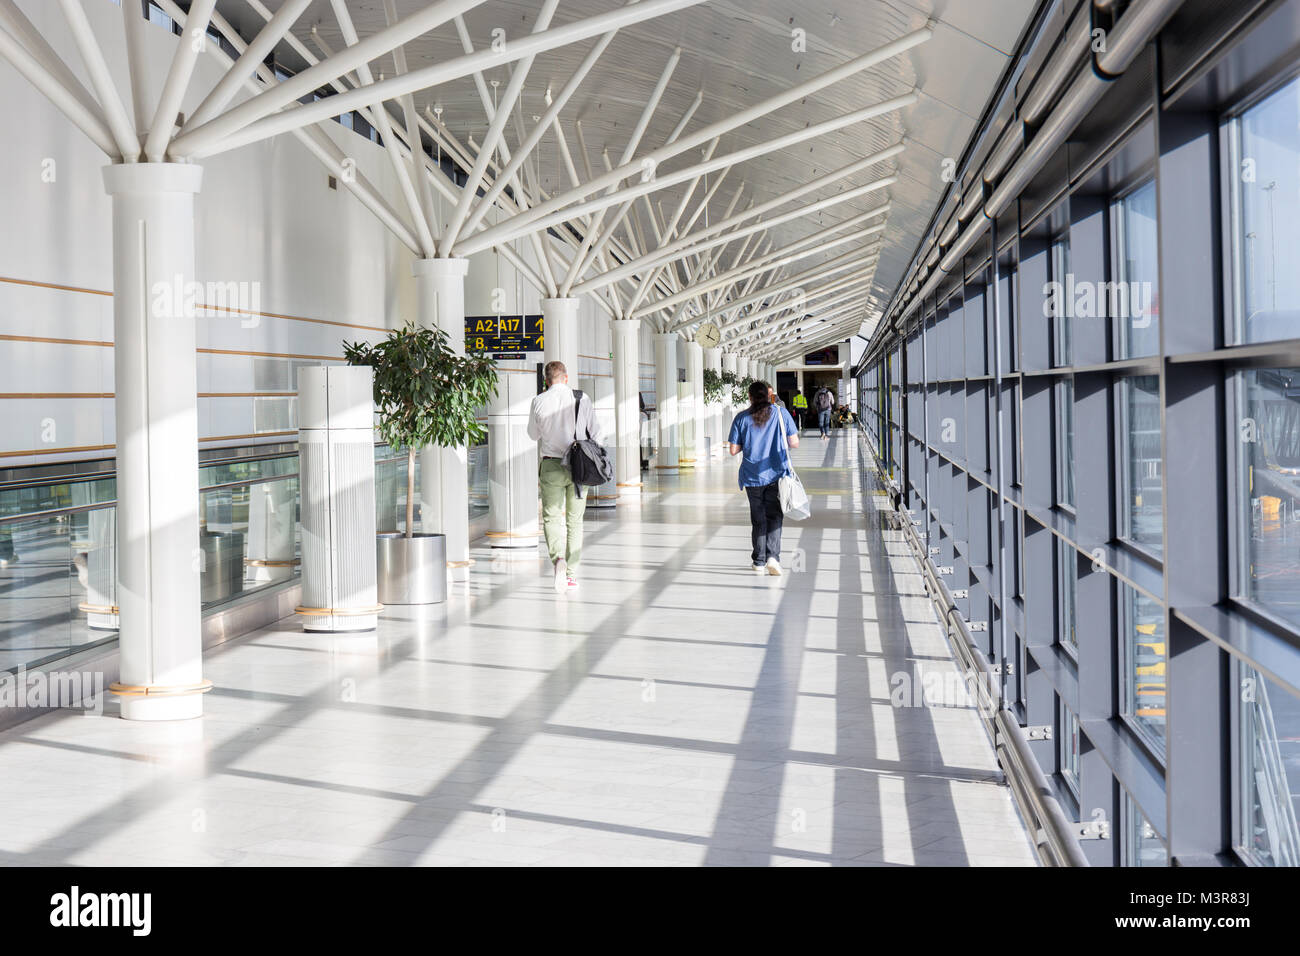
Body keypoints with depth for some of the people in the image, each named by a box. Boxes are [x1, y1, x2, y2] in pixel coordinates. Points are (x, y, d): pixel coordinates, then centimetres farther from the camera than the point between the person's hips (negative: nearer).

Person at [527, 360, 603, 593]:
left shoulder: (539, 402, -4)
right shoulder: (582, 399, -2)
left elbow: (533, 434, 11)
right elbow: (596, 433, 2)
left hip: (551, 466, -1)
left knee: (551, 517, 5)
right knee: (575, 520, 11)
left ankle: (558, 558, -23)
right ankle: (572, 575, 13)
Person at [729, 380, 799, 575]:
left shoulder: (741, 418, -1)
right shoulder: (781, 413, -1)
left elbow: (734, 450, -1)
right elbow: (794, 443, -2)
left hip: (753, 476, 1)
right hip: (777, 474, -1)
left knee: (758, 519, 11)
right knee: (774, 516, 6)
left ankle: (759, 561, 15)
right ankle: (773, 555, -13)